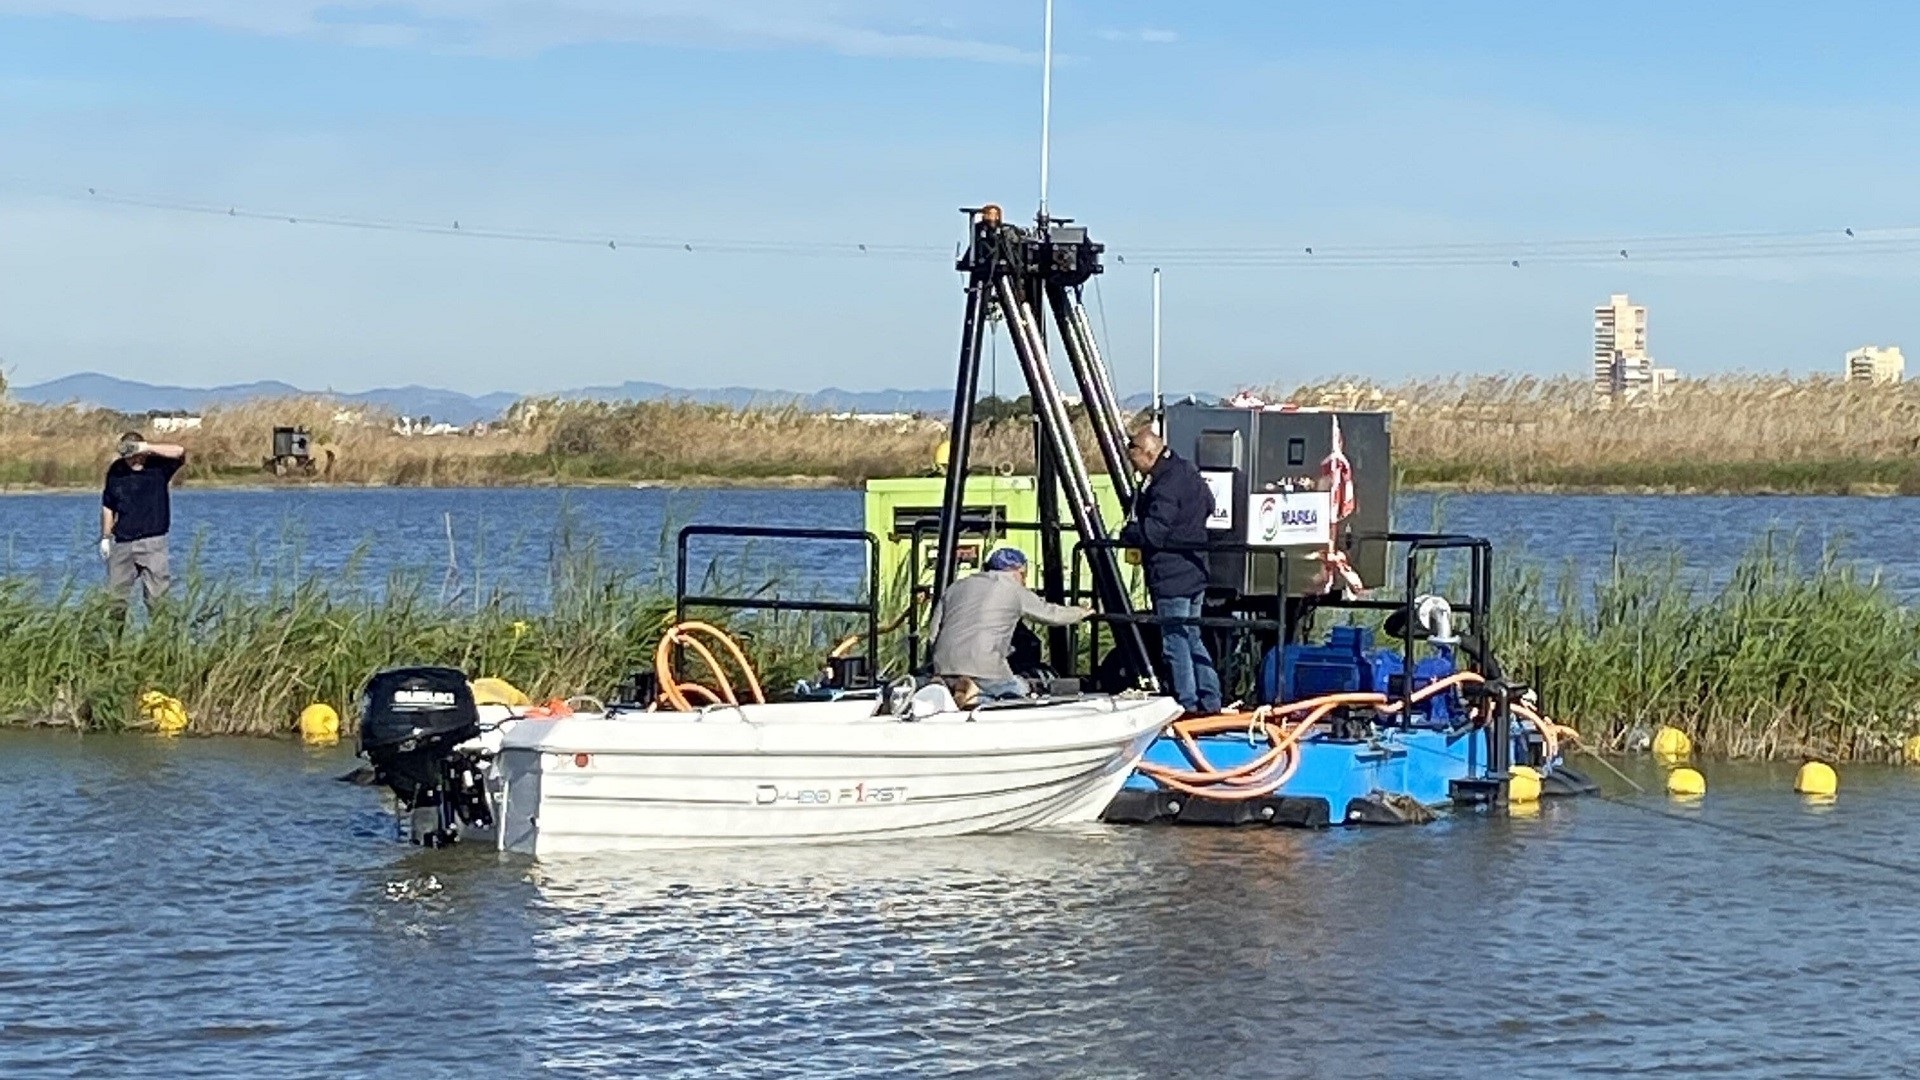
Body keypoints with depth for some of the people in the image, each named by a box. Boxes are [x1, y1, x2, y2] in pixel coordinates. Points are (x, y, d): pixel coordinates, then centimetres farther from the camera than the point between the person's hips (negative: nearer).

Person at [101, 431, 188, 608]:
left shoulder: (158, 466, -4)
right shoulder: (116, 471, 5)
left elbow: (180, 452, -23)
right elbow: (108, 507, 14)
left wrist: (148, 448, -24)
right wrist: (105, 537, 11)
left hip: (152, 541, -3)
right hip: (122, 542, 3)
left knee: (157, 593, -5)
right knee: (115, 591, 6)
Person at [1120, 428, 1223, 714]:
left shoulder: (1165, 486, -21)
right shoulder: (1188, 472, 10)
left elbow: (1151, 533, -24)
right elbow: (1208, 505, 25)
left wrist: (1127, 532, -5)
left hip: (1171, 578, -10)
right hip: (1195, 572, 10)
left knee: (1175, 643, -2)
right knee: (1192, 638, 18)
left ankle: (1187, 705, 0)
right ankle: (1210, 700, 20)